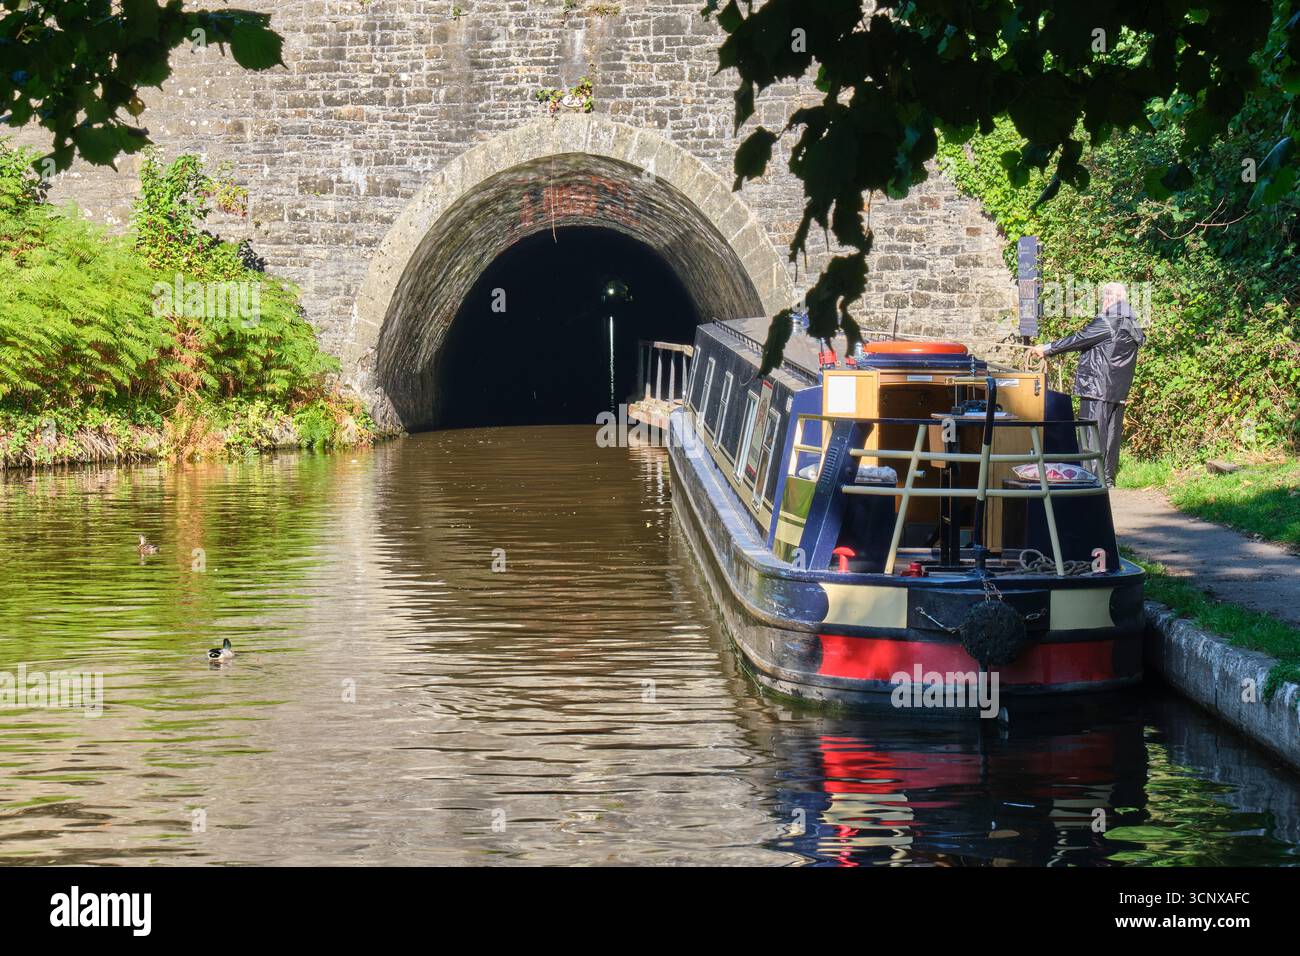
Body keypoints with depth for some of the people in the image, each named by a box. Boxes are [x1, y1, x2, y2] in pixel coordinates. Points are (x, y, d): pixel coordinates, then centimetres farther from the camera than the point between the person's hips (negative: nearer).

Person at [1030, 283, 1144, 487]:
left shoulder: (1105, 324, -13)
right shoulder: (1132, 328, 12)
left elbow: (1077, 340, -8)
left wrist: (1047, 349, 2)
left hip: (1096, 388, -8)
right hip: (1119, 392, 8)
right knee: (1112, 434, 11)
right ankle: (1108, 478, 15)